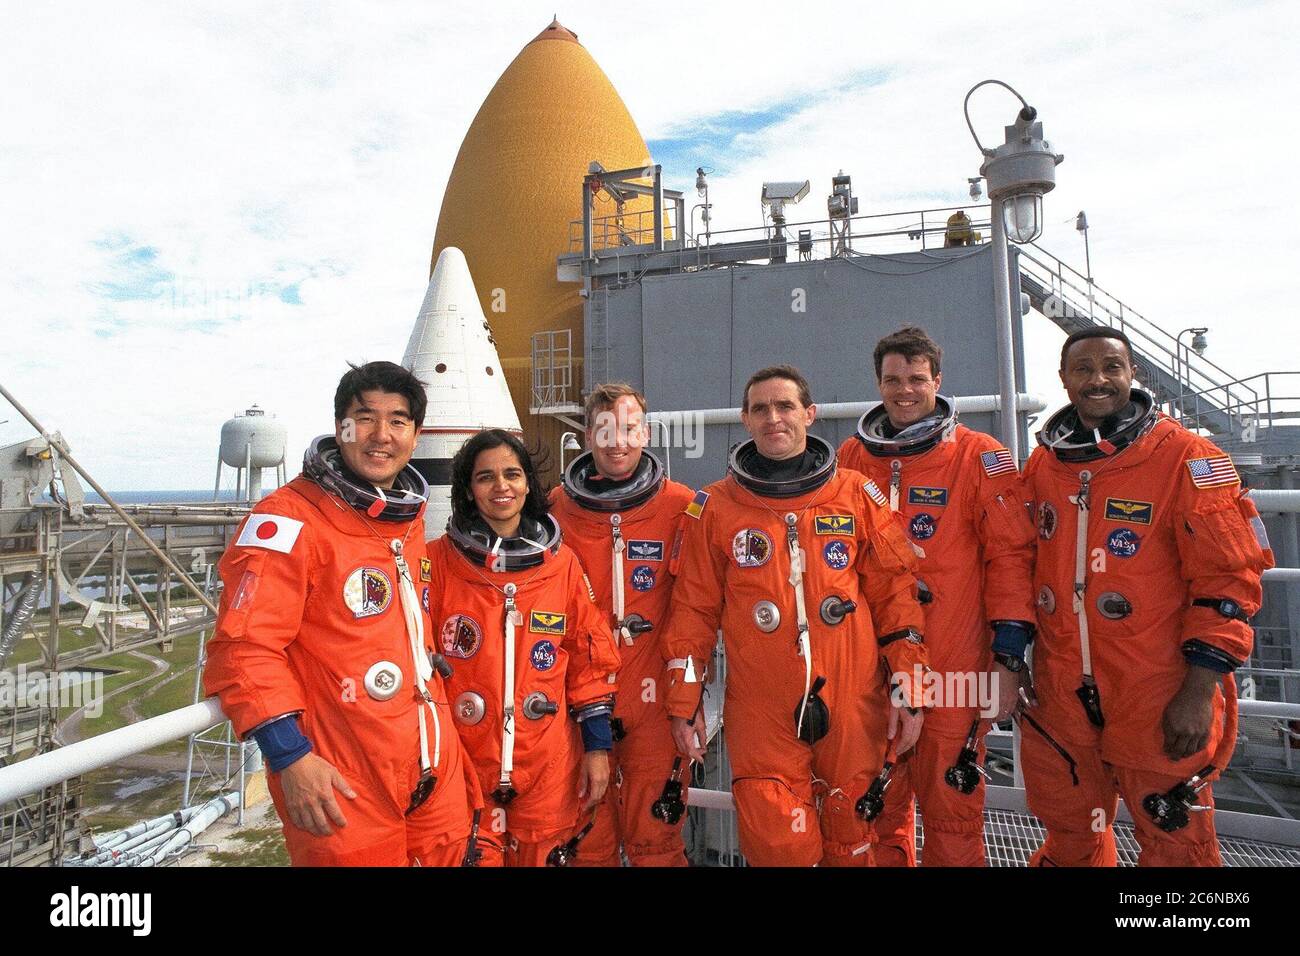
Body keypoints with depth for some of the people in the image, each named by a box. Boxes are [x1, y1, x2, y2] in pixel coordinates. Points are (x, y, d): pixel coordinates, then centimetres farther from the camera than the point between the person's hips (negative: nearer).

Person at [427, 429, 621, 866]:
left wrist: (597, 744, 2)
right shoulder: (438, 562, -5)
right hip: (464, 761, -1)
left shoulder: (562, 563, 1)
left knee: (540, 856, 14)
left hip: (548, 762, 2)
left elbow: (589, 657, 4)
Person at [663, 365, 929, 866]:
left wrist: (909, 689, 0)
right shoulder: (715, 507, 2)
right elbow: (694, 608, 5)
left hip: (853, 704, 1)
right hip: (761, 712, -1)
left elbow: (895, 591, 5)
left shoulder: (858, 495, 3)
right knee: (776, 845, 0)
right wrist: (683, 702, 3)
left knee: (853, 842, 14)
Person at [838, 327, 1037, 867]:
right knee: (878, 807, 16)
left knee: (951, 807, 6)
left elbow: (1010, 554, -4)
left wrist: (1007, 656, -9)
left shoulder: (980, 457, -2)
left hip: (952, 667, -3)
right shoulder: (850, 457, 7)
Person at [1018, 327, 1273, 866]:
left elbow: (1228, 578, -10)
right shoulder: (1042, 464, 5)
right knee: (1070, 835, 20)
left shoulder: (1187, 460, -9)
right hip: (1060, 694, 4)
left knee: (1174, 843, 13)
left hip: (1157, 698, -4)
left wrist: (1198, 692, -14)